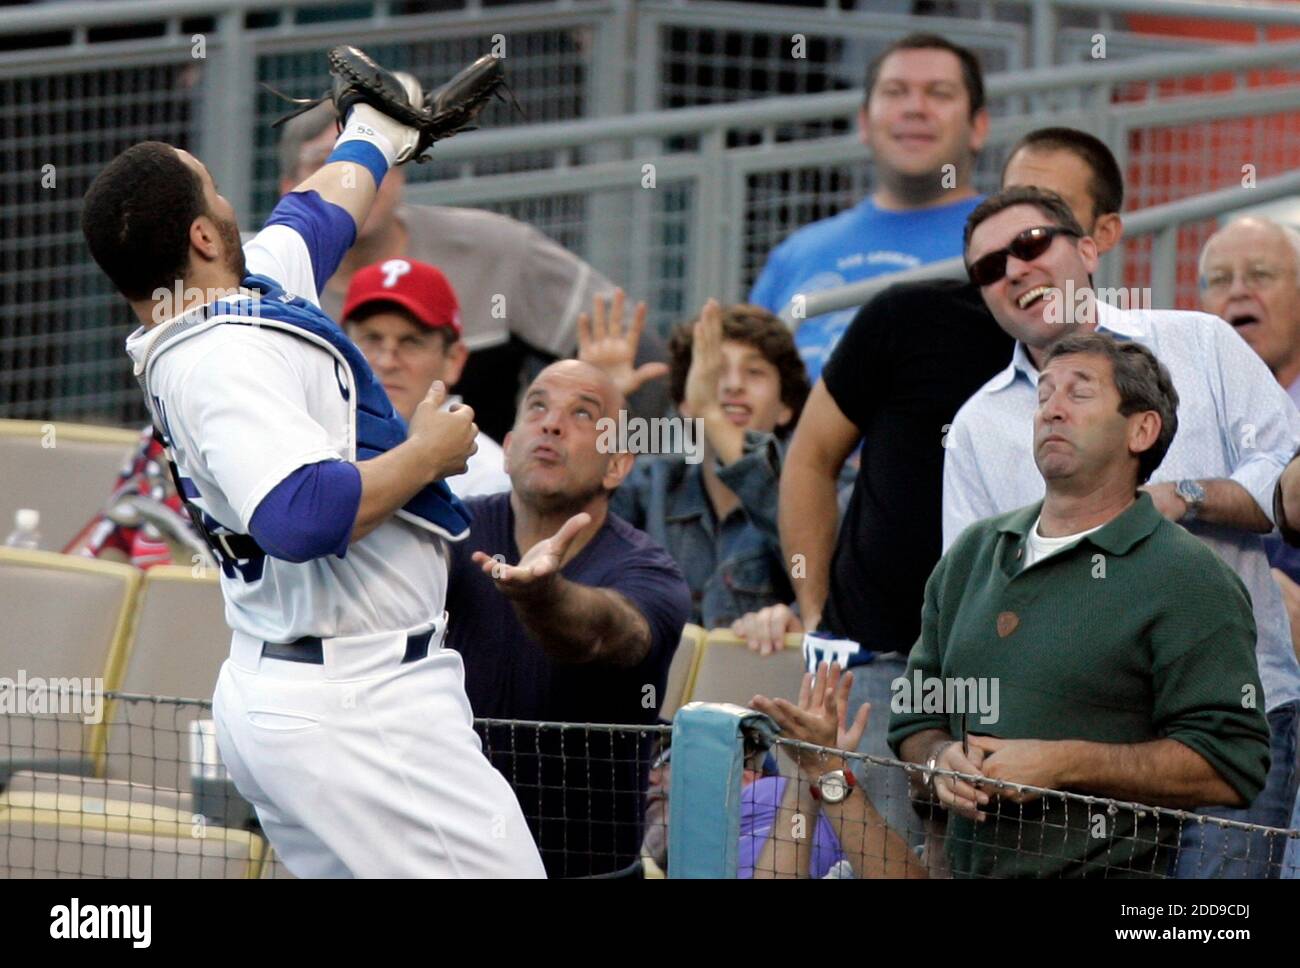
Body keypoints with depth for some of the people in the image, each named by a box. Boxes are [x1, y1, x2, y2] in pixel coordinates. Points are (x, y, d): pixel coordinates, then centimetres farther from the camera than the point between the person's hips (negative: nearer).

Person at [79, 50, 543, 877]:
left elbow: (320, 216, 32)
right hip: (358, 709, -10)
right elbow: (302, 516, -33)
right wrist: (427, 454, -17)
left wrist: (376, 132, 49)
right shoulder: (225, 358, -20)